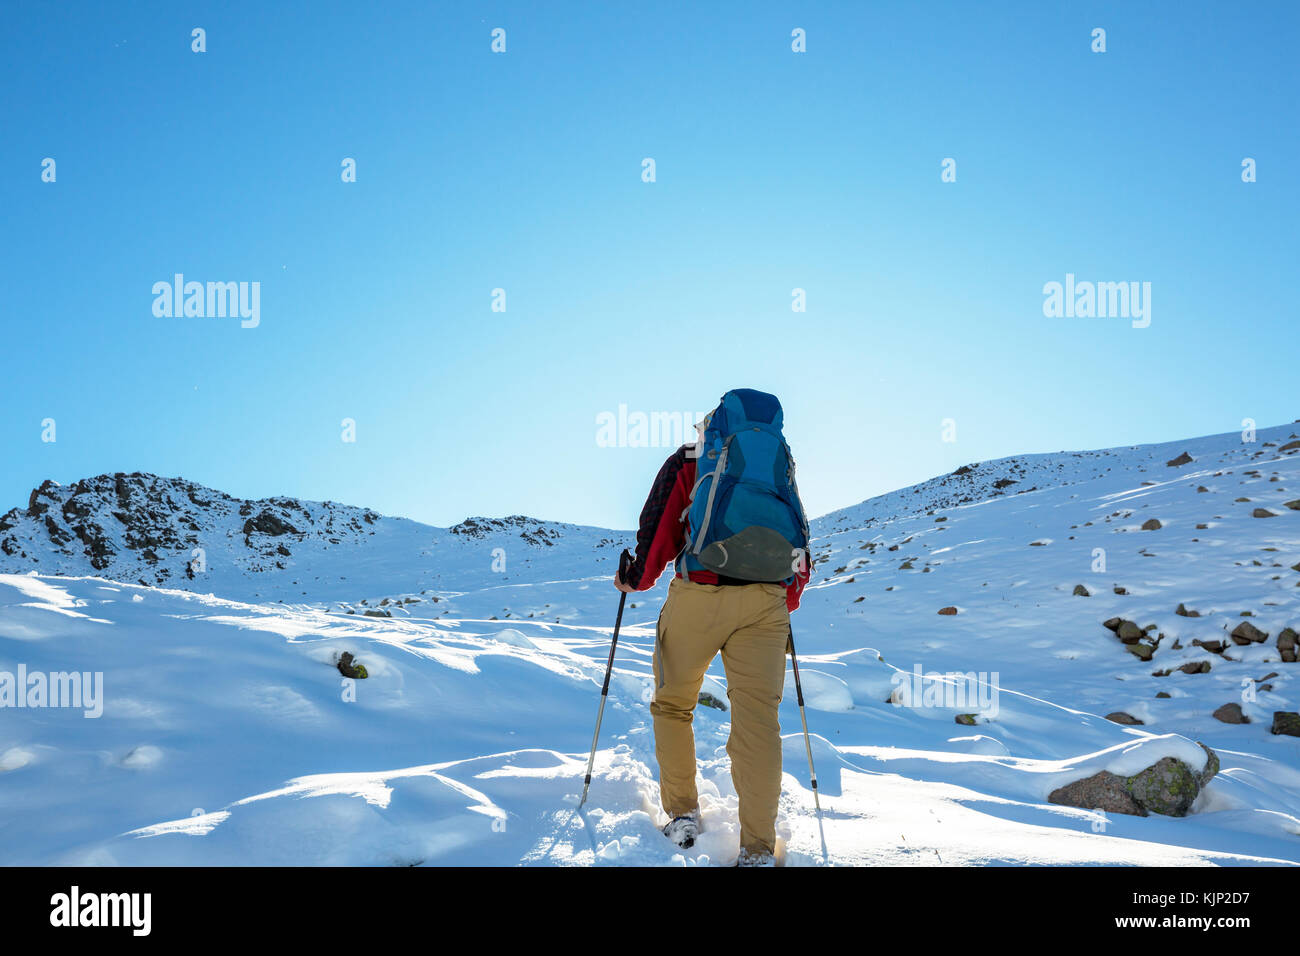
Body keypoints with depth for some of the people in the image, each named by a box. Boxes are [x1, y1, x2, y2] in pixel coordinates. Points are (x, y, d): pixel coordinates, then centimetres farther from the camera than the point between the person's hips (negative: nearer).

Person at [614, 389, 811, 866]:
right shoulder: (781, 466, 21)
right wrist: (787, 601, 36)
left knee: (672, 704, 18)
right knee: (758, 717, 2)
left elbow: (658, 533, 3)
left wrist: (634, 579, 21)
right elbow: (801, 545, 20)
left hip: (699, 594, -2)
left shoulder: (686, 461, 12)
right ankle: (759, 849, 0)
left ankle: (682, 813, 20)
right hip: (768, 602, 2)